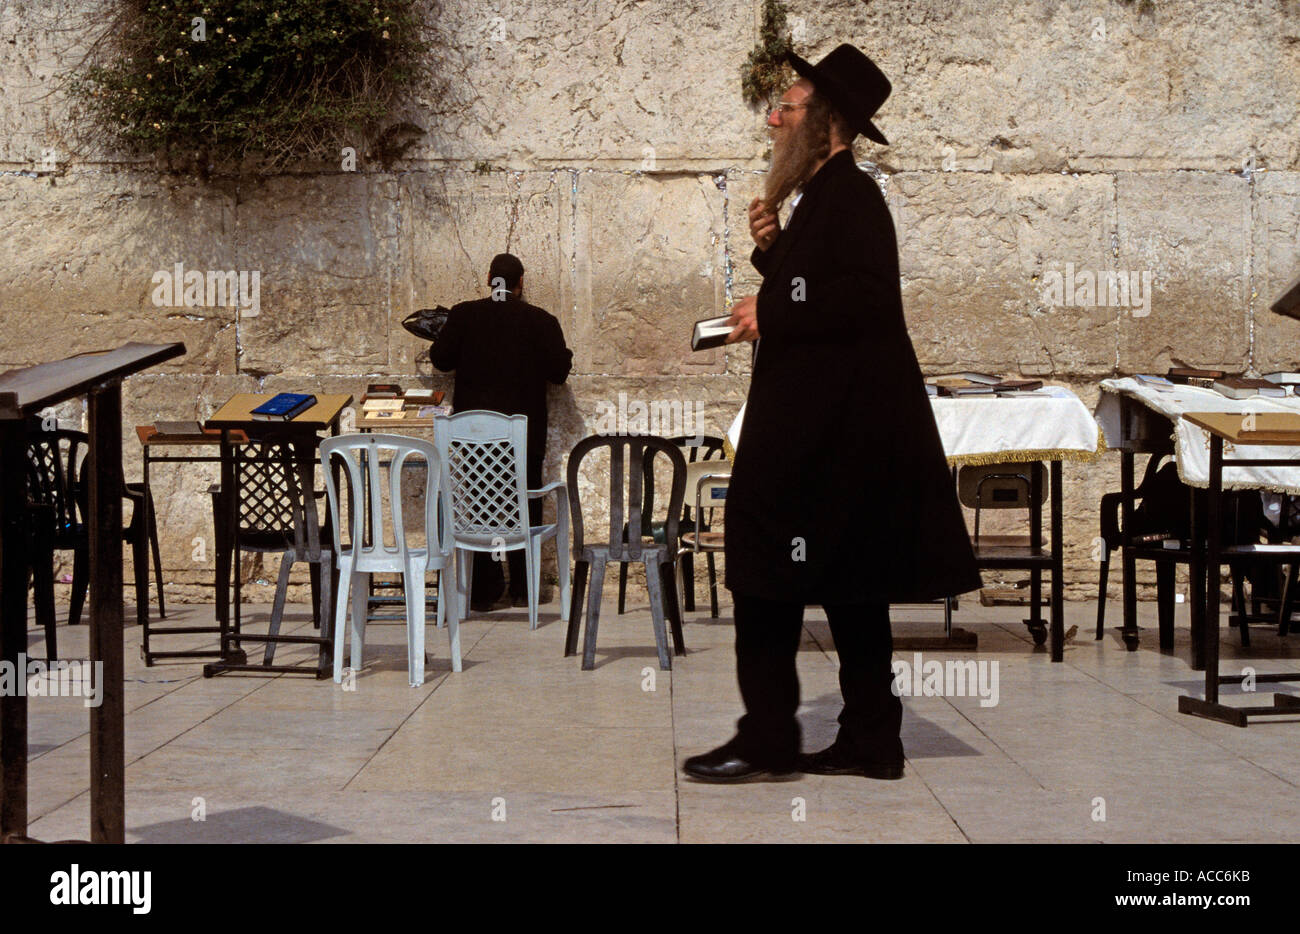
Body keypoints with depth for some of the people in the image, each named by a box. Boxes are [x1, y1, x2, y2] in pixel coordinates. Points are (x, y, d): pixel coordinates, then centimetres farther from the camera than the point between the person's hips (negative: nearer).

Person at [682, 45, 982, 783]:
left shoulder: (849, 196, -14)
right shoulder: (825, 196, 16)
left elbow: (864, 300, -25)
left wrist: (771, 318, -16)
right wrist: (772, 247, 6)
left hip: (833, 426, -11)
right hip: (828, 423, 11)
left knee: (767, 582, -7)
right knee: (851, 589, 12)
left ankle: (766, 743, -1)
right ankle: (871, 742, 18)